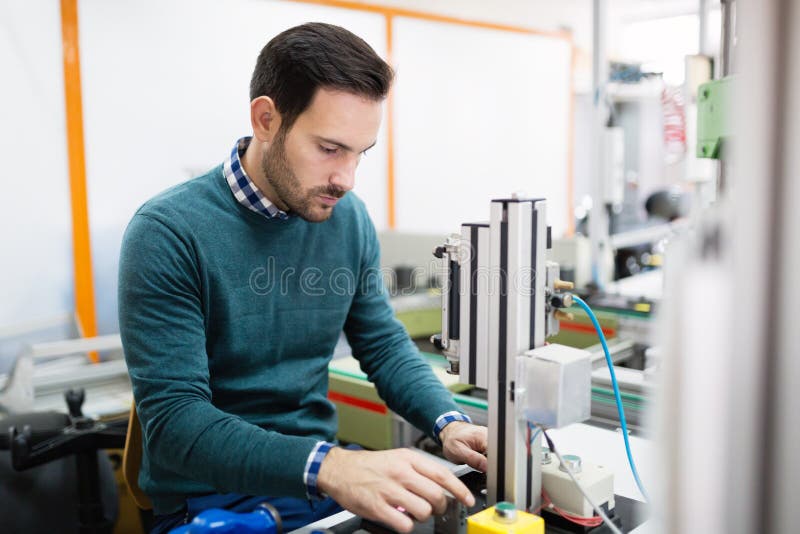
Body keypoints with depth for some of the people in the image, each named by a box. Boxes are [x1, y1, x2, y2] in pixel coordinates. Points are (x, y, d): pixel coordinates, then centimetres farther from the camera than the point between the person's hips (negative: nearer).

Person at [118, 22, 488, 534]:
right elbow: (174, 420, -22)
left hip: (329, 478, 5)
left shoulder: (349, 218, -1)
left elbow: (385, 344, 7)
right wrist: (328, 466, -35)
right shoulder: (168, 233, -17)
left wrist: (449, 422, -11)